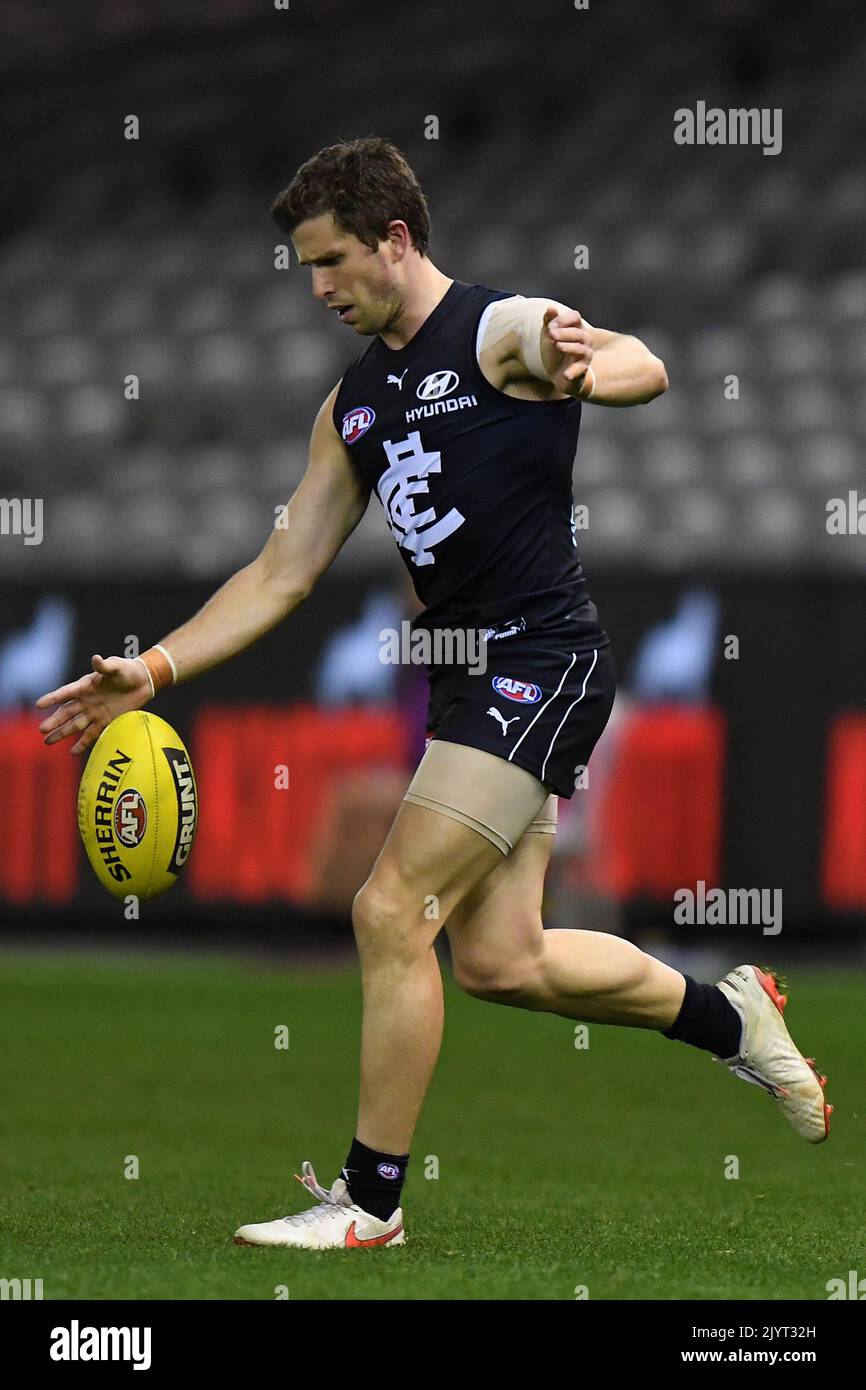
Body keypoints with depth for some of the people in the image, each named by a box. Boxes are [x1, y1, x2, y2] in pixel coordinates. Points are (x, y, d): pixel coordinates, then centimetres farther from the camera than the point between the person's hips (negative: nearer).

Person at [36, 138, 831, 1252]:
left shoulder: (502, 332, -8)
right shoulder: (353, 405, 16)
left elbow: (646, 371, -27)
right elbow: (284, 572, 18)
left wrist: (586, 369, -51)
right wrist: (155, 669, 8)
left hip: (542, 659, -9)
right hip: (466, 675, 9)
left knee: (393, 912, -14)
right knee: (500, 963, 8)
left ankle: (369, 1200, -5)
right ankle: (731, 1015, 31)